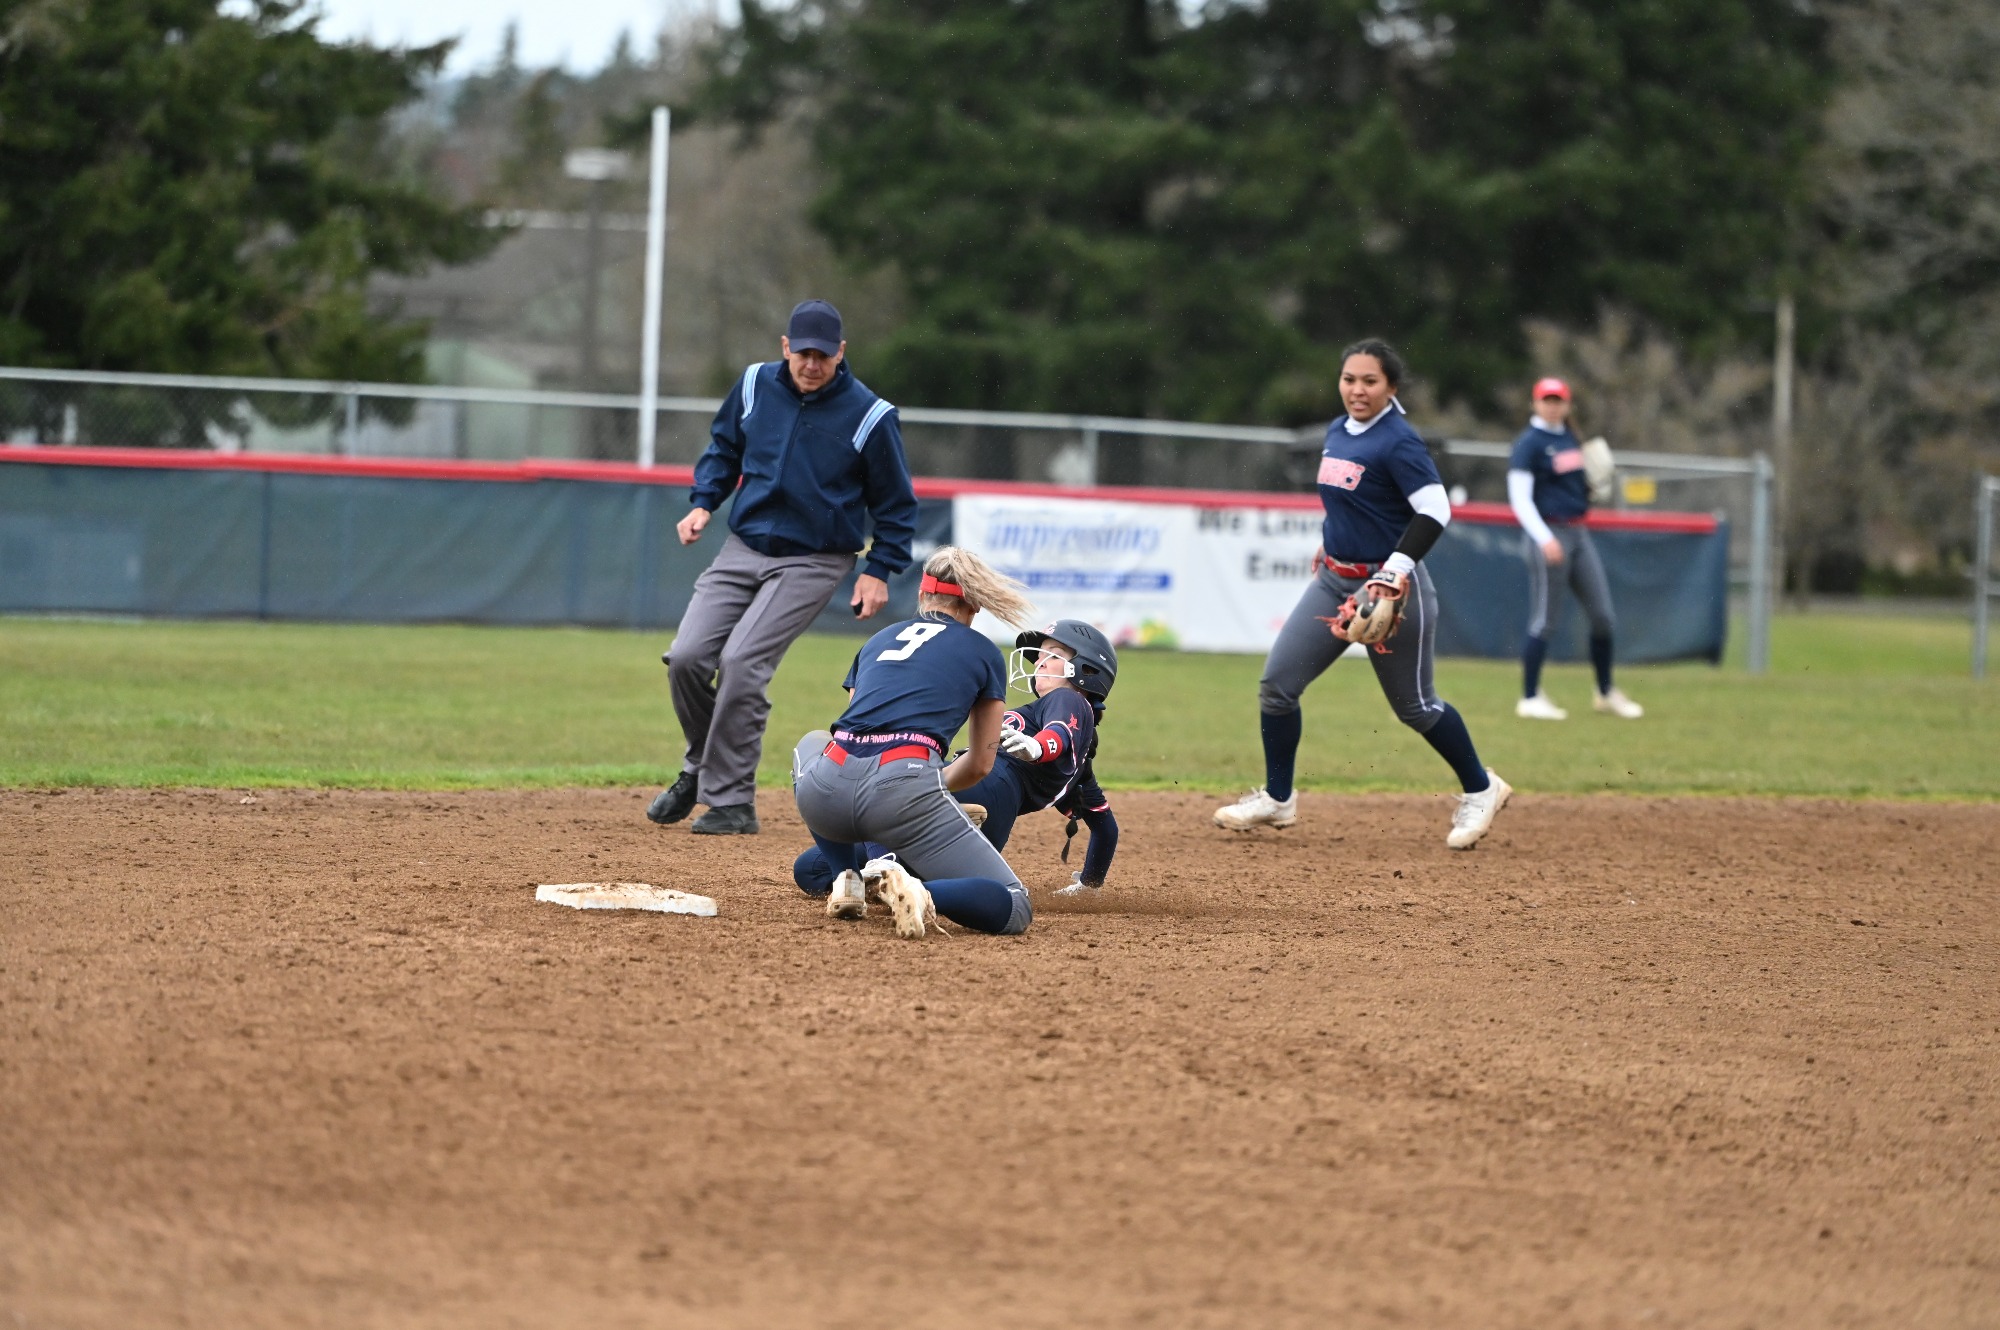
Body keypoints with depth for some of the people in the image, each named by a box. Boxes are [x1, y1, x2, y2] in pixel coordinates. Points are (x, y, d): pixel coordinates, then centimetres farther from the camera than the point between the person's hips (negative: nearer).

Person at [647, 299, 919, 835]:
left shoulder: (870, 416, -11)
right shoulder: (755, 385, 0)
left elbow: (896, 504, -1)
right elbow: (724, 447, 18)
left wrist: (879, 570, -8)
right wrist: (704, 502, 3)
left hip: (812, 561, -5)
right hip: (743, 546, 5)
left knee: (741, 662, -19)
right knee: (687, 658, -6)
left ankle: (730, 801, -10)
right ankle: (700, 768, 21)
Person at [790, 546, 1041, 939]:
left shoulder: (879, 640, 30)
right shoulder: (984, 654, 20)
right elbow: (980, 764, 26)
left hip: (825, 794, 4)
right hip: (907, 785, -4)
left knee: (812, 745, 42)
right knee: (1013, 910, 3)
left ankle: (847, 879, 21)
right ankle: (908, 888, -24)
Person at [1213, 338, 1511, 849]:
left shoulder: (1398, 442, -18)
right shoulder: (1337, 433, 7)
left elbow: (1435, 510, -26)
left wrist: (1397, 567, -35)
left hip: (1390, 587, -8)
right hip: (1335, 581, 8)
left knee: (1414, 705, 4)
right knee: (1276, 683, 0)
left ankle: (1480, 790, 25)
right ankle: (1277, 800, 13)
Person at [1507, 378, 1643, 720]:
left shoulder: (1570, 439, 13)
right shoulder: (1528, 444, -10)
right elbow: (1520, 499, -16)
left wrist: (1598, 481, 2)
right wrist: (1544, 539, -27)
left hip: (1578, 534, 8)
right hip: (1548, 534, -8)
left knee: (1602, 614, 8)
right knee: (1544, 620, -5)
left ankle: (1606, 692, 21)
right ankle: (1530, 699, 3)